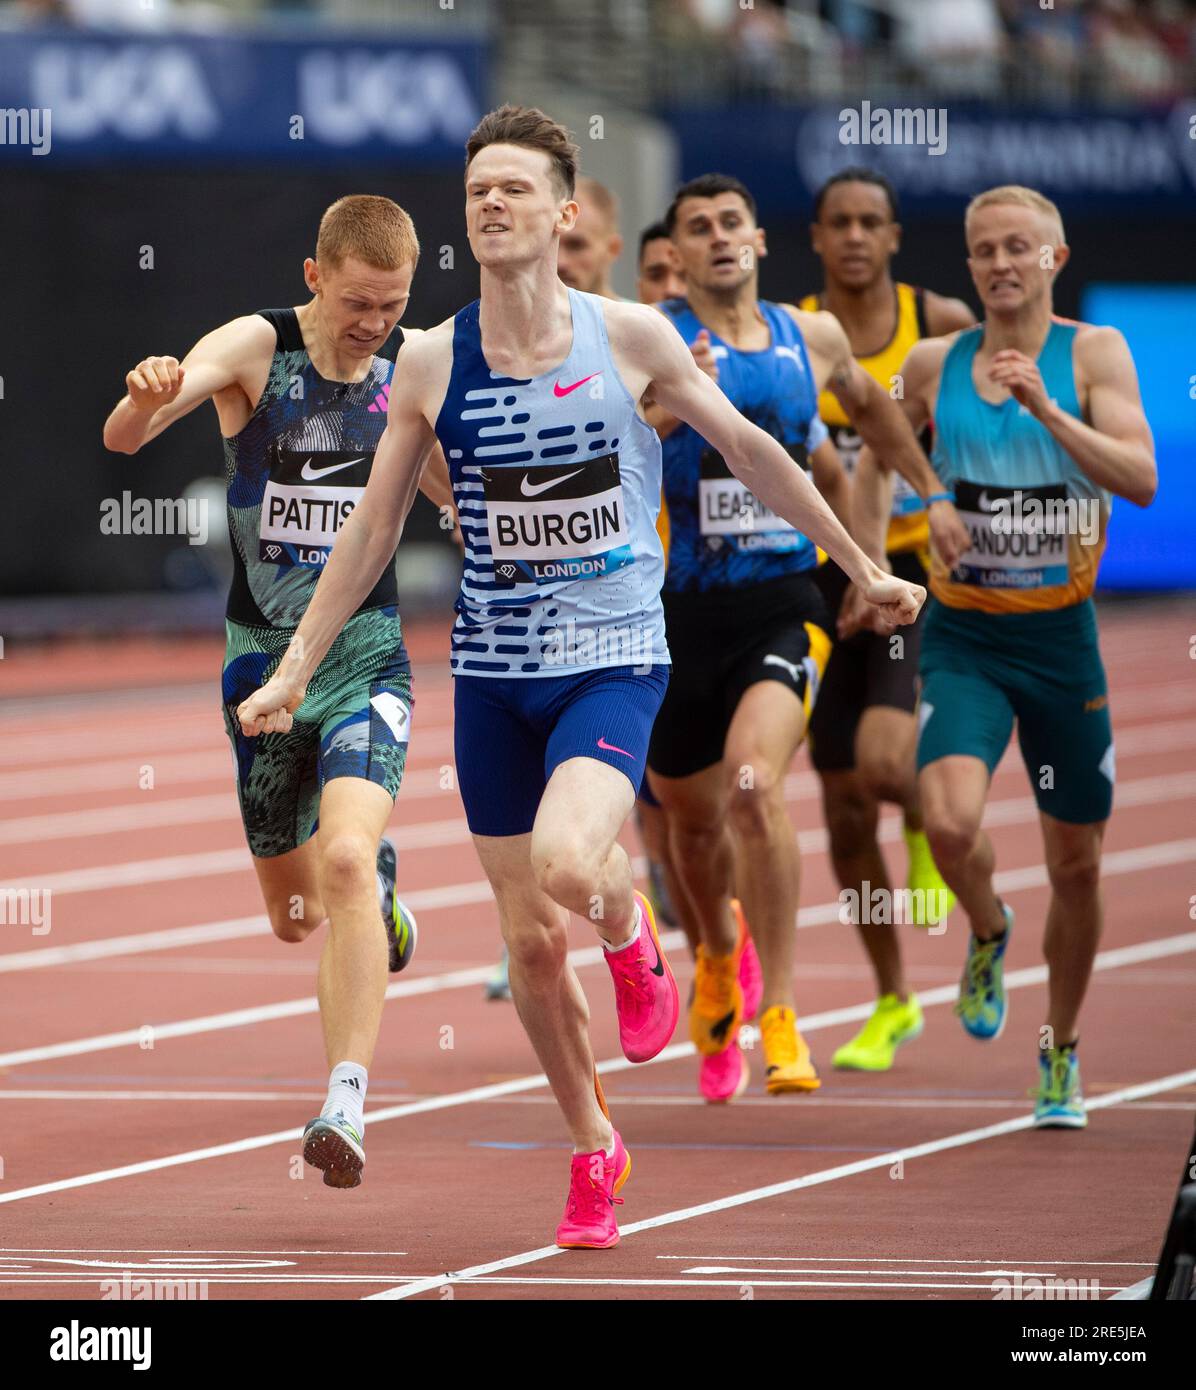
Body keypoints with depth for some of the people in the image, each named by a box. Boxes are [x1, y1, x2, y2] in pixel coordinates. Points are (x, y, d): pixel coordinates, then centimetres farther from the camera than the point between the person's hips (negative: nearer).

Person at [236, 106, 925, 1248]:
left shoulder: (628, 338, -5)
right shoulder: (433, 364, -2)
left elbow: (749, 451, 8)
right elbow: (371, 530, 7)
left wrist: (863, 569, 14)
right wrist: (294, 672, 4)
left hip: (613, 661, -2)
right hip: (493, 678, 2)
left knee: (567, 866, -29)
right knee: (530, 945, 5)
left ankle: (632, 934, 7)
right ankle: (593, 1152, 25)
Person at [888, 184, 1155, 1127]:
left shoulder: (1094, 354, -5)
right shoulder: (934, 365, 1)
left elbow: (1142, 480, -18)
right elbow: (882, 461, 18)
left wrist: (1047, 410, -28)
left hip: (1062, 640, 0)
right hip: (963, 640, 0)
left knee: (1077, 866, 8)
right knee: (951, 821, -24)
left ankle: (1062, 1055, 30)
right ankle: (988, 933, 10)